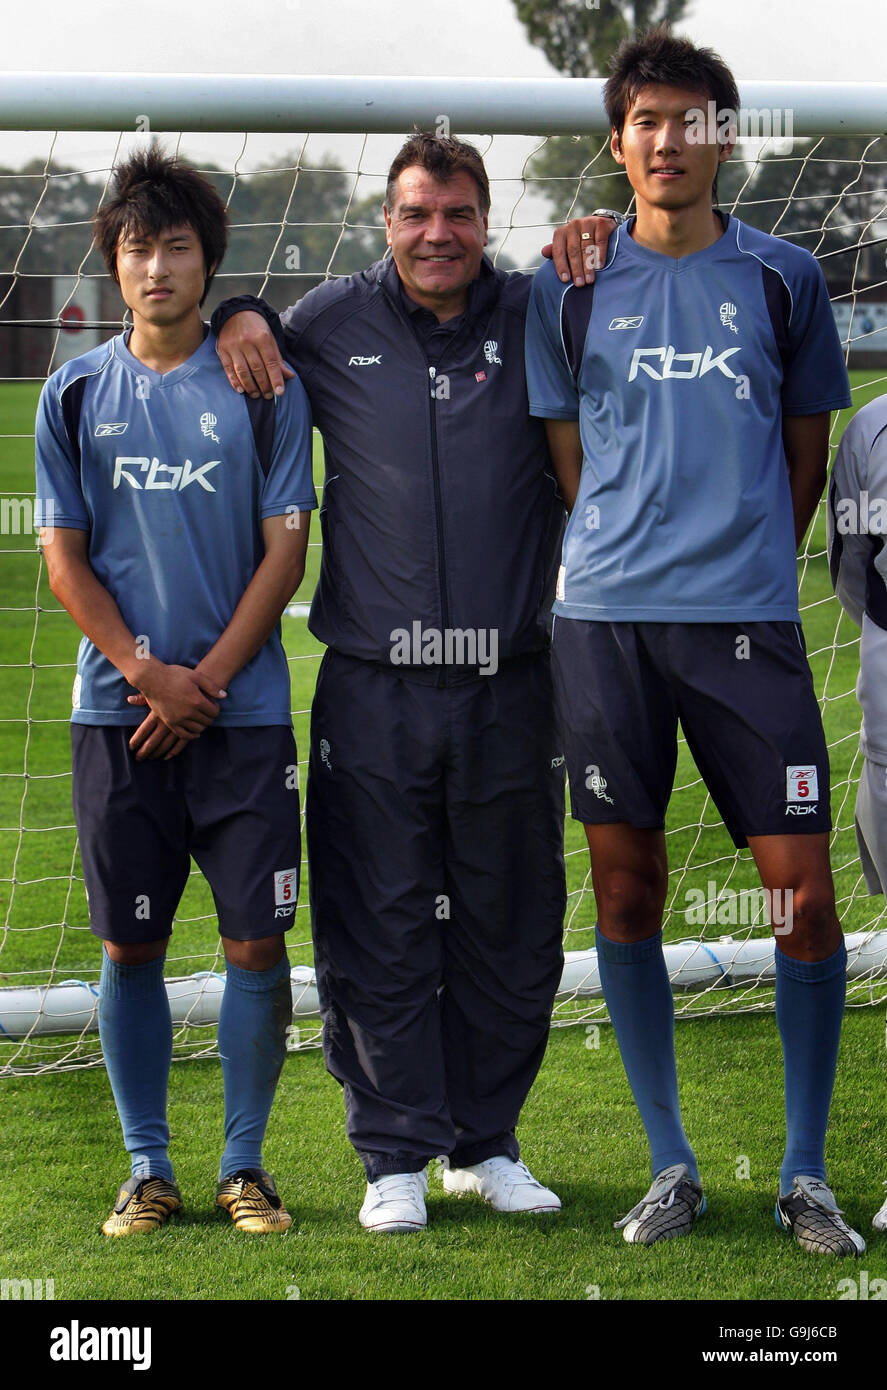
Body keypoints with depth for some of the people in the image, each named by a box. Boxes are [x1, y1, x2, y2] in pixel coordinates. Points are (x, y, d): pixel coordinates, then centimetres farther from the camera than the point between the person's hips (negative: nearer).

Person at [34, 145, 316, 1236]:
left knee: (258, 944, -3)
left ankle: (243, 1162, 10)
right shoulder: (76, 394, 7)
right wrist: (148, 674, -7)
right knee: (130, 945, 3)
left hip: (243, 708, -1)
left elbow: (284, 550, 1)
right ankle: (147, 1166, 14)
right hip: (117, 713, 1)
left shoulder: (263, 387, 3)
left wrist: (206, 680, -8)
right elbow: (63, 555, 5)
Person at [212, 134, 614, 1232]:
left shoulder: (535, 316, 4)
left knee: (509, 927, 9)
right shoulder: (332, 322, 5)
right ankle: (397, 1155, 11)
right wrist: (239, 313, 2)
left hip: (507, 684, 1)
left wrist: (597, 267, -6)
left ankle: (487, 1142, 22)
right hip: (374, 689, -1)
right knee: (379, 929, 1)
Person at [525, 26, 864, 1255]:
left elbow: (807, 452, 15)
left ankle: (805, 1174, 7)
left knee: (805, 890, -6)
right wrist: (641, 554, 10)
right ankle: (670, 1167, 15)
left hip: (748, 618, -1)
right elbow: (573, 462, 14)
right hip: (606, 614, 1)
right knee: (627, 888, 3)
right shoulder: (570, 288, 8)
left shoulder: (783, 278, 7)